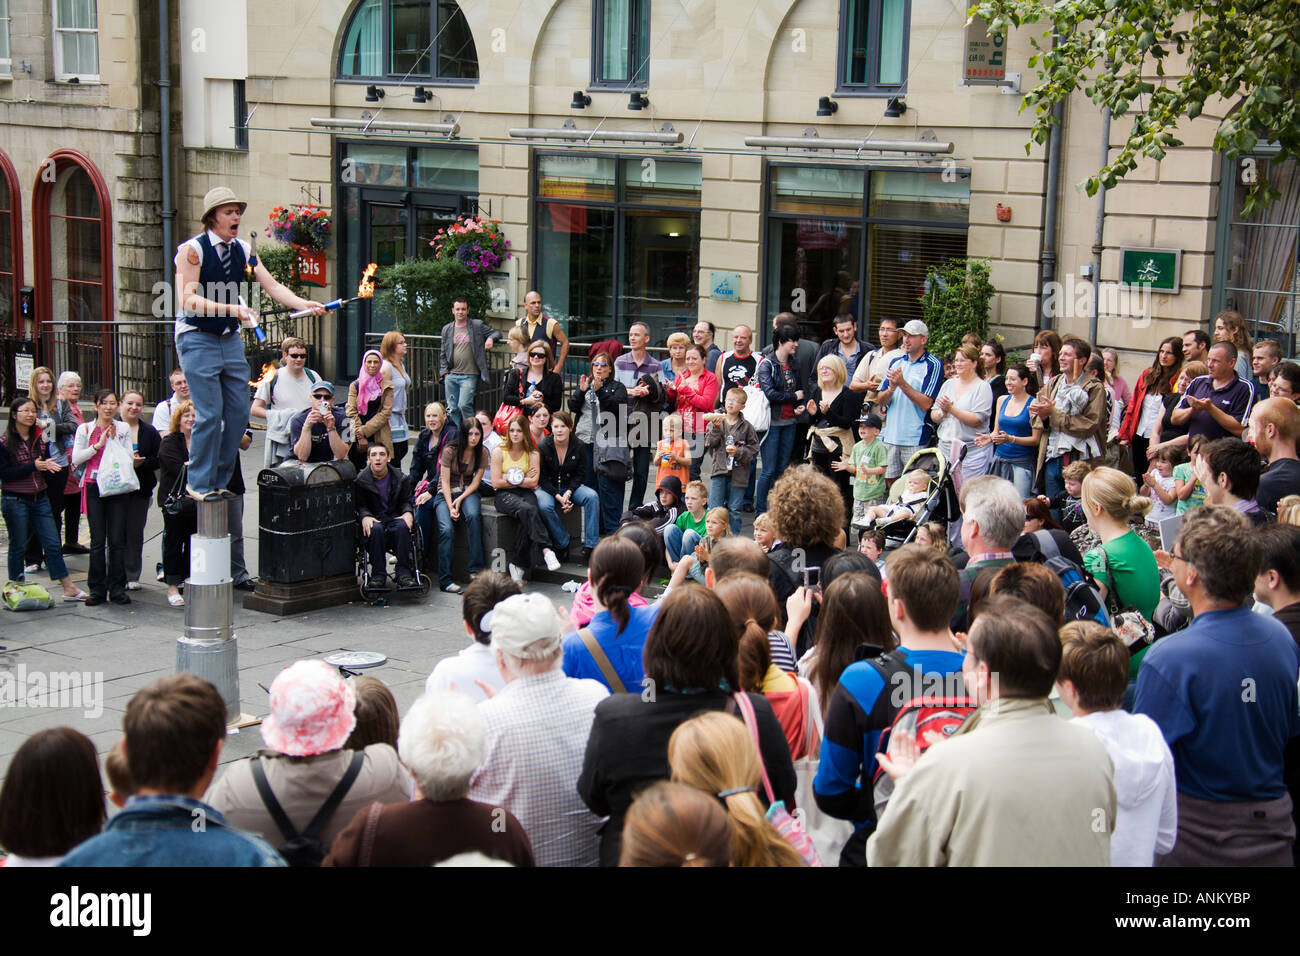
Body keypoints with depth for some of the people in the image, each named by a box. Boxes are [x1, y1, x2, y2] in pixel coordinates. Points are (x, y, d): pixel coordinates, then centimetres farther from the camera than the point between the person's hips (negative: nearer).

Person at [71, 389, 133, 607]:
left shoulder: (123, 429, 9)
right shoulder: (85, 429, 8)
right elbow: (76, 459, -1)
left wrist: (113, 440, -7)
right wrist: (98, 445, -8)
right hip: (93, 486, 0)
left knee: (117, 539, -2)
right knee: (97, 540, 0)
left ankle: (117, 588, 4)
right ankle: (97, 589, 7)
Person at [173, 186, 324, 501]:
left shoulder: (243, 250, 7)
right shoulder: (193, 249, -12)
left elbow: (272, 287, 2)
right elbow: (188, 300, -19)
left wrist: (304, 305, -14)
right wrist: (232, 308, -29)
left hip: (230, 339, 6)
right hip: (198, 339, -6)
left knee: (239, 412, 4)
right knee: (210, 413, -11)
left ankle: (220, 481, 16)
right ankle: (200, 484, 2)